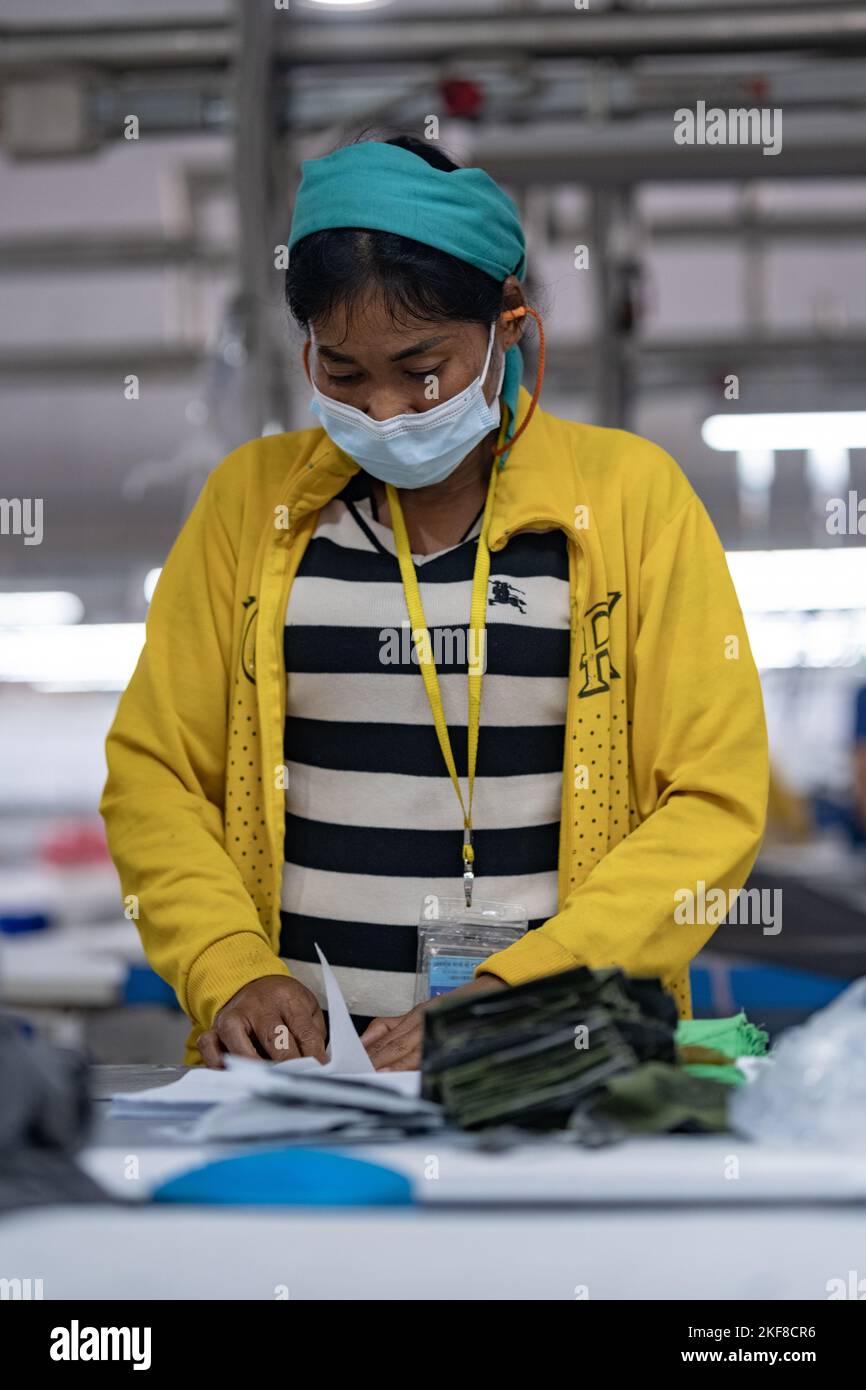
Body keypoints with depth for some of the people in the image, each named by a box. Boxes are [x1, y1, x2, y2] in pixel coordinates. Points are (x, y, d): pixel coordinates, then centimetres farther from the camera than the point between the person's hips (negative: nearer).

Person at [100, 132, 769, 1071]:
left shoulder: (629, 492, 5)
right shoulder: (252, 498, 11)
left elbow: (714, 801, 0)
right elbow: (152, 772, 12)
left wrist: (513, 993, -11)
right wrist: (231, 971, -6)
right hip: (295, 1056, 2)